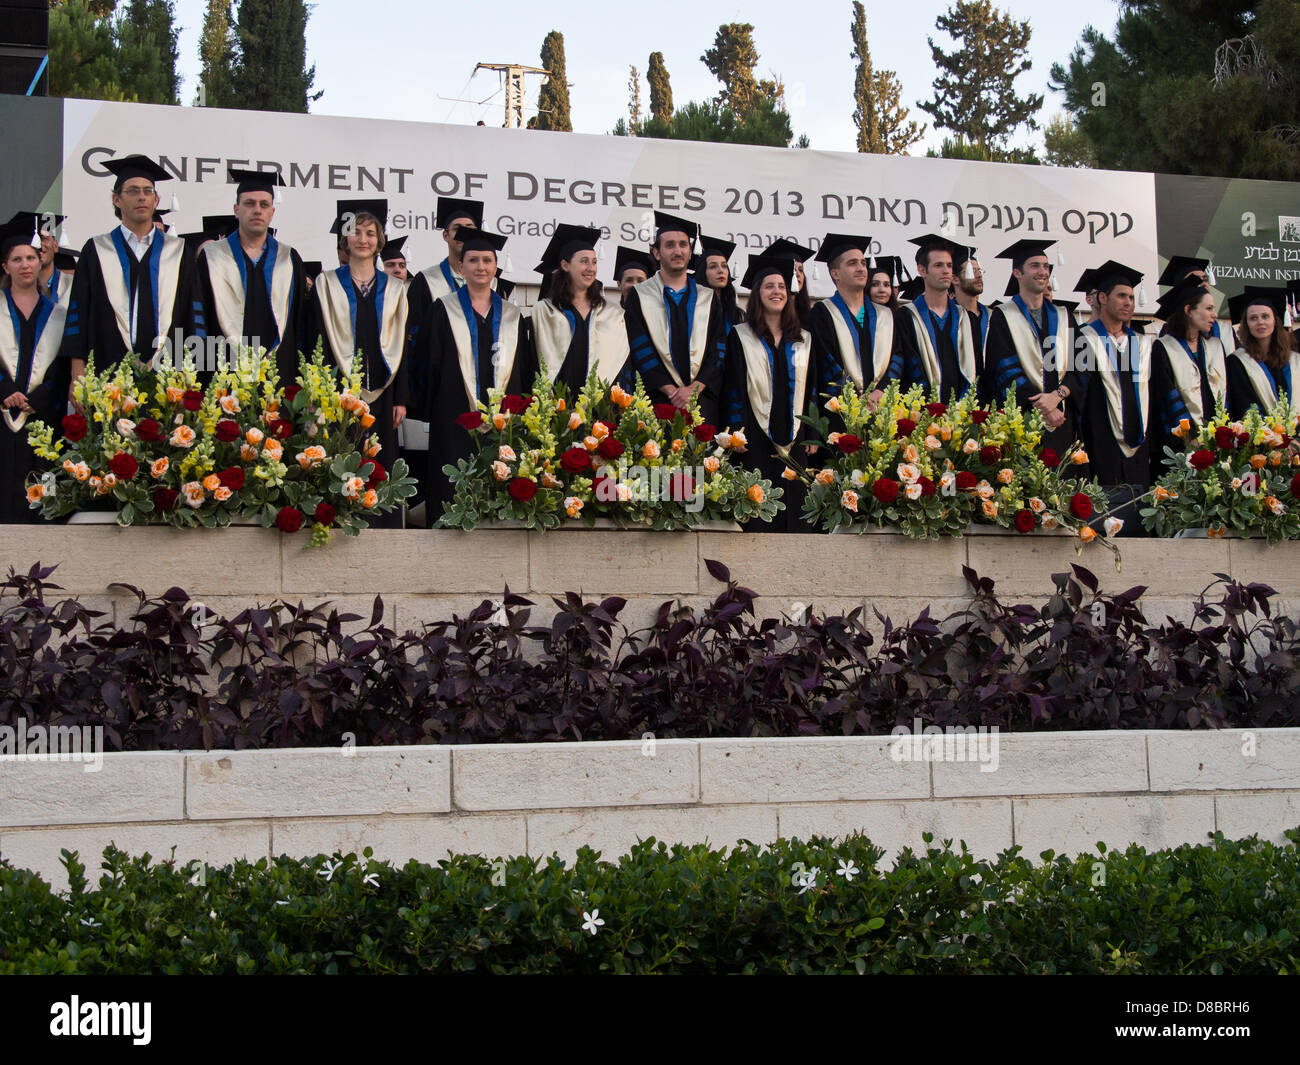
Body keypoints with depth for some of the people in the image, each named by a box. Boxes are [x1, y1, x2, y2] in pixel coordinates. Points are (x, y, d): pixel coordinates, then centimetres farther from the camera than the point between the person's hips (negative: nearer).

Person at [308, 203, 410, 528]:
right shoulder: (327, 284, 5)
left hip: (380, 391, 2)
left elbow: (400, 346, 10)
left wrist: (400, 399, 3)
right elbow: (317, 343, 1)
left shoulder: (393, 288, 11)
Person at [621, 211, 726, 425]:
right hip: (658, 401, -2)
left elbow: (719, 349, 5)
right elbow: (640, 351, -2)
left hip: (703, 401, 2)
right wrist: (671, 391, -13)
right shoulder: (639, 297, 8)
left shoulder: (708, 299, 14)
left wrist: (694, 388, -11)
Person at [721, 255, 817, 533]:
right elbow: (732, 387, -1)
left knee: (794, 507, 1)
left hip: (793, 438, 3)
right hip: (755, 438, -3)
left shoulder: (803, 340, 15)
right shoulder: (740, 336, 5)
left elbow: (812, 388, 13)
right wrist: (736, 432, -10)